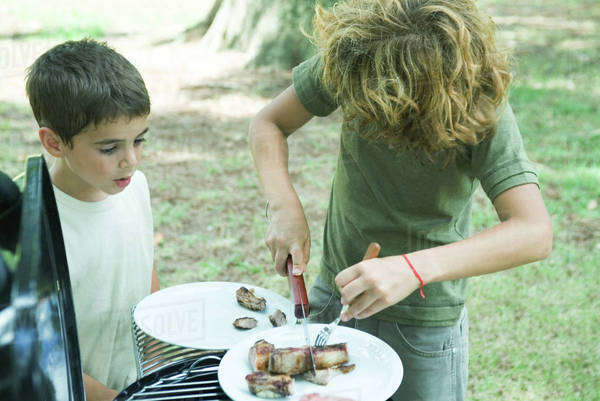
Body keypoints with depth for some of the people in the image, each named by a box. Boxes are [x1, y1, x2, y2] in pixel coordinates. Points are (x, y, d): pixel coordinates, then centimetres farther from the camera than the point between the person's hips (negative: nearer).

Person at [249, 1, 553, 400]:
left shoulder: (481, 109, -24)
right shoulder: (349, 58, -16)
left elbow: (535, 232, -31)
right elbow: (269, 123, -5)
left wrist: (414, 269, -44)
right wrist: (285, 208, -23)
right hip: (334, 293, 4)